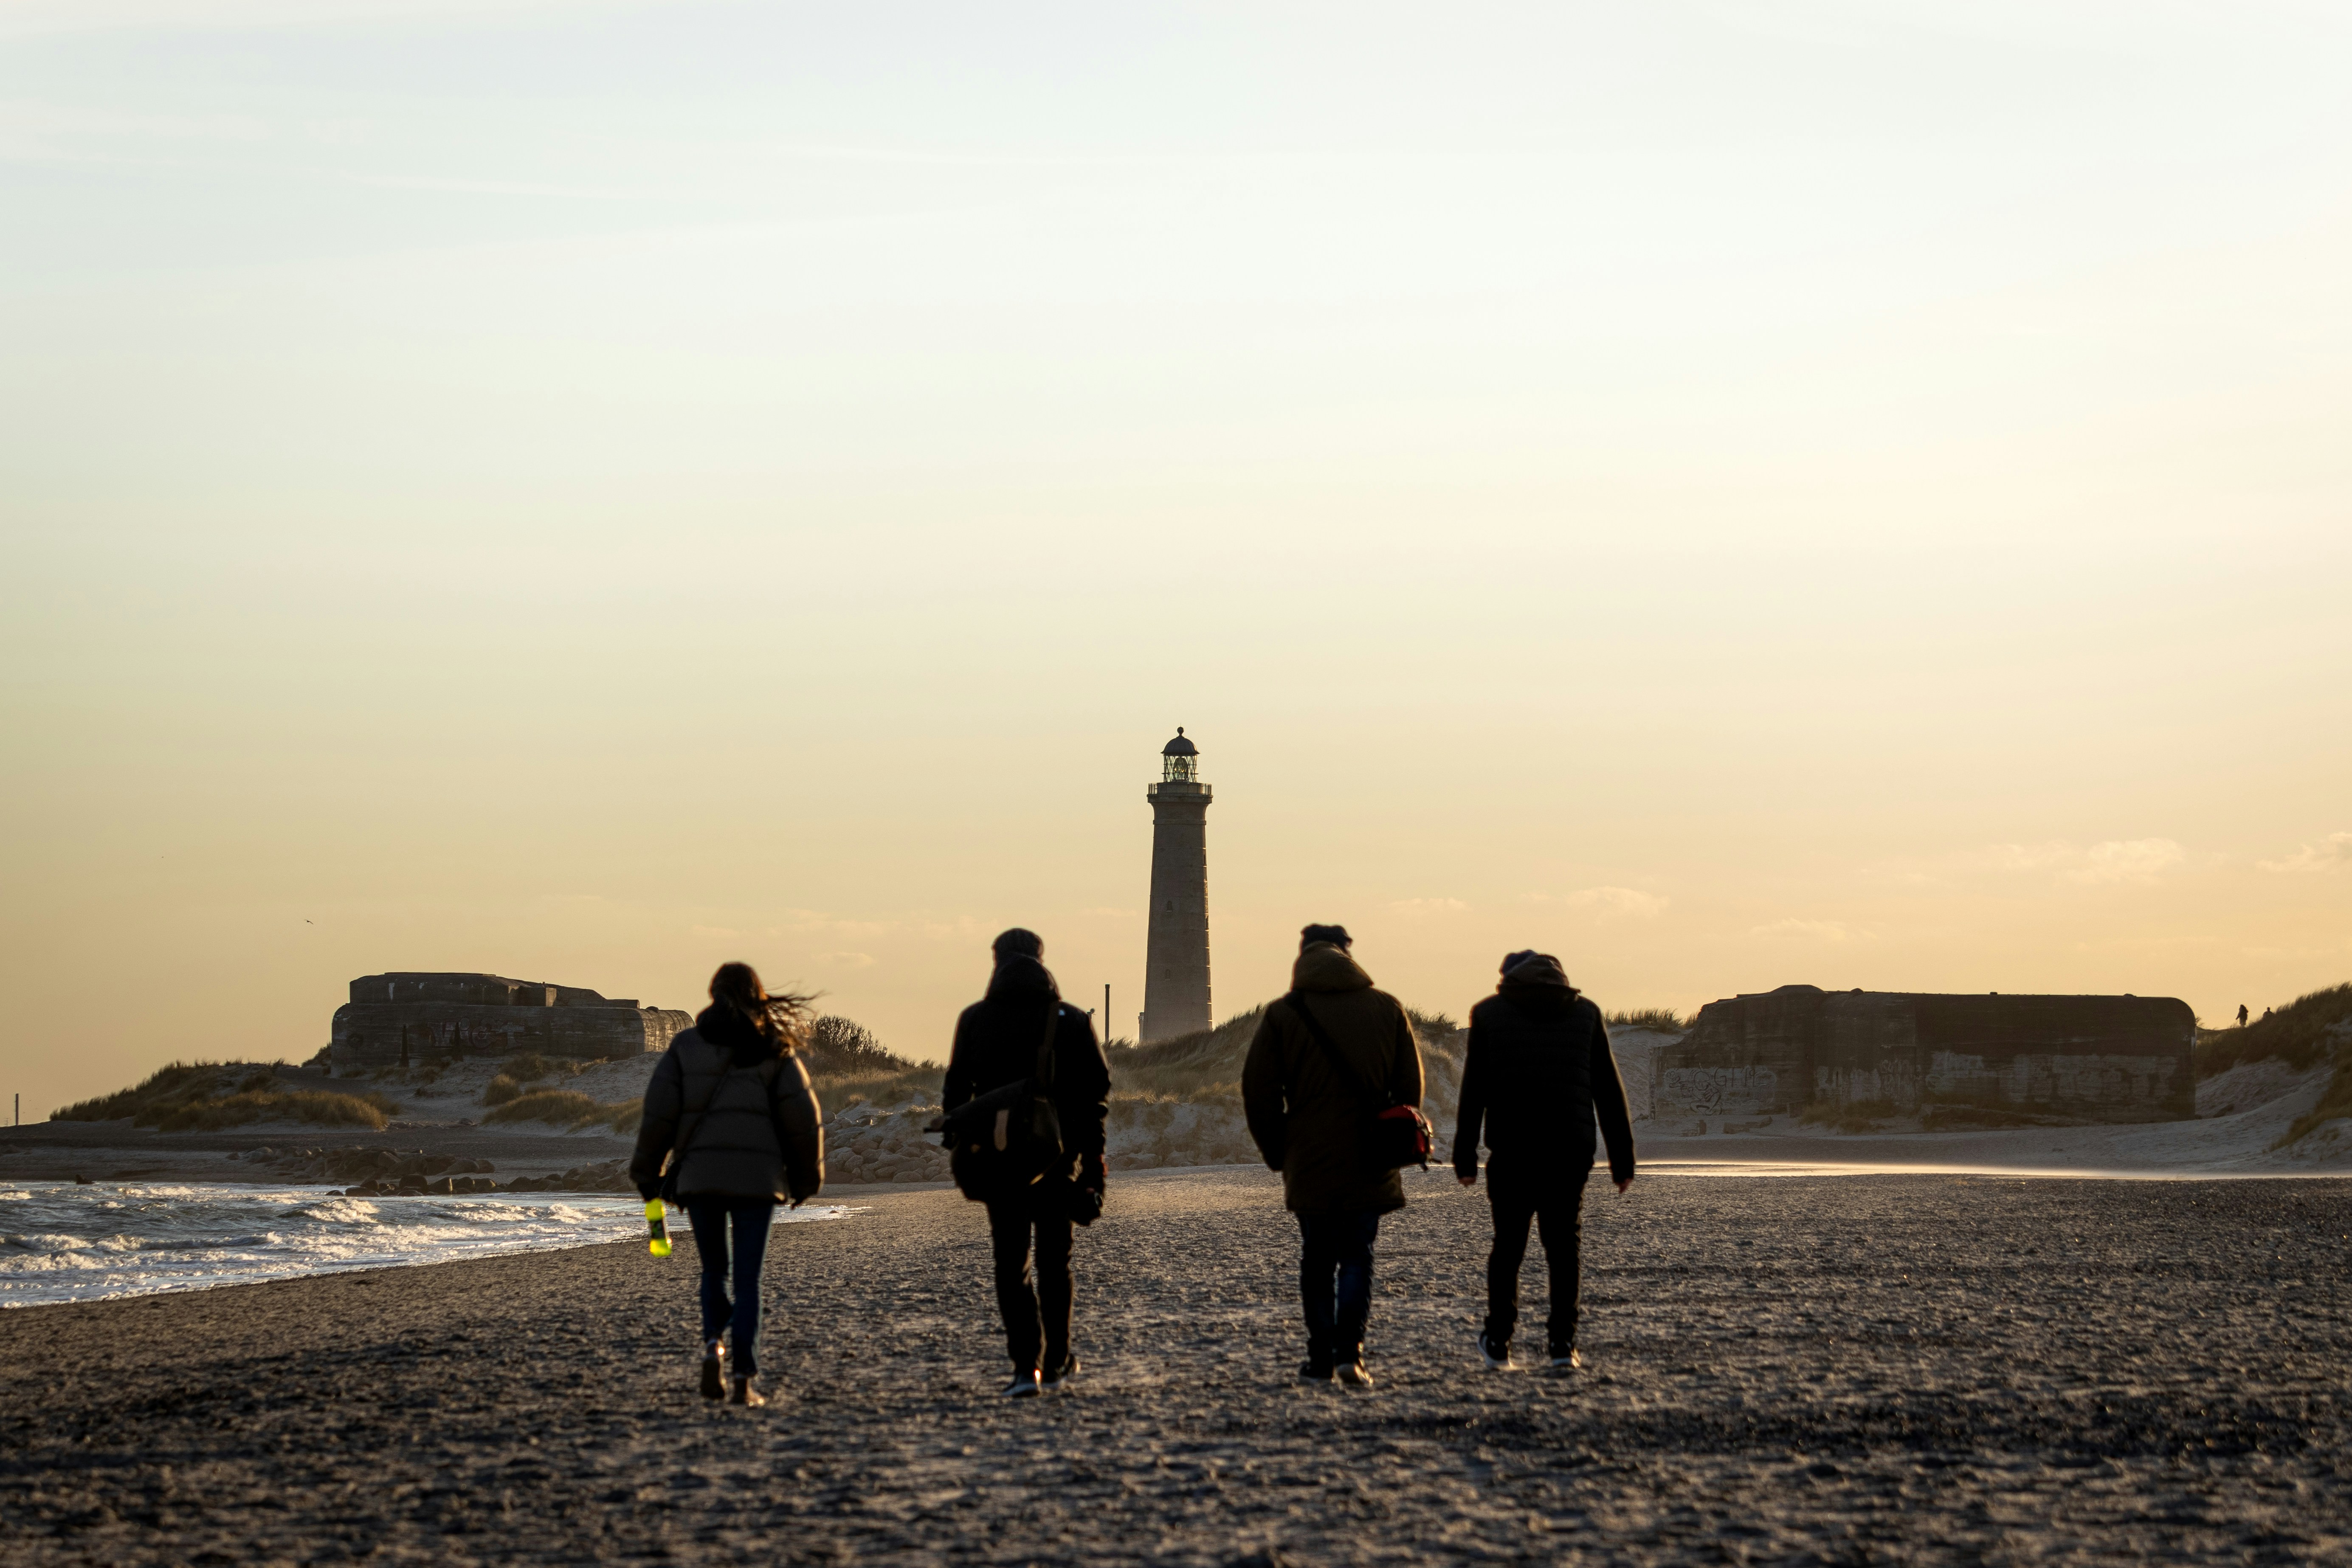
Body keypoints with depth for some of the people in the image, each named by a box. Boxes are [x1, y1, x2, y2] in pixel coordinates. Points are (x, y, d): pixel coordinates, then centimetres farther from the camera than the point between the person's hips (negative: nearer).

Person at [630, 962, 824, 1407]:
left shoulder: (685, 1047, 4)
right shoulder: (775, 1050, 3)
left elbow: (658, 1115, 0)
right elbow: (802, 1118, 2)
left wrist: (648, 1175, 9)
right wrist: (806, 1178, 14)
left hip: (699, 1174, 1)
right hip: (757, 1176, -1)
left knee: (714, 1271, 18)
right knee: (748, 1279, 3)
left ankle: (713, 1344, -6)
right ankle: (744, 1379, -6)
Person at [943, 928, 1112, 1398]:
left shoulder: (974, 1021, 1)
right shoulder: (1072, 1021, 0)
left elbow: (956, 1094, 0)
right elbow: (1098, 1092, -2)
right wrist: (1092, 1161, 1)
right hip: (1059, 1160, 1)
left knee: (1010, 1265, 2)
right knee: (1055, 1261, 14)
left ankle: (1026, 1364, -11)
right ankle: (1056, 1361, 20)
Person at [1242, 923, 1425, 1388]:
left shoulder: (1282, 1015, -3)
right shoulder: (1387, 1009, 3)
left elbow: (1259, 1091, -2)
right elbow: (1410, 1085, 7)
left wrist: (1278, 1153, 9)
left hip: (1309, 1162, -1)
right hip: (1369, 1165, 1)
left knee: (1317, 1260, 11)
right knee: (1357, 1256, 7)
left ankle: (1321, 1359, 11)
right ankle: (1349, 1348, -11)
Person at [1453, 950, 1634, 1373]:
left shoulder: (1489, 1013, 7)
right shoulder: (1585, 1011, 11)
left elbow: (1474, 1091, 2)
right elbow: (1609, 1090, 10)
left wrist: (1465, 1157, 3)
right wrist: (1622, 1159, 12)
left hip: (1511, 1150, -1)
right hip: (1572, 1148, 1)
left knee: (1509, 1244, 11)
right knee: (1563, 1245, 9)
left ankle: (1499, 1342, 13)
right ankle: (1563, 1343, 3)